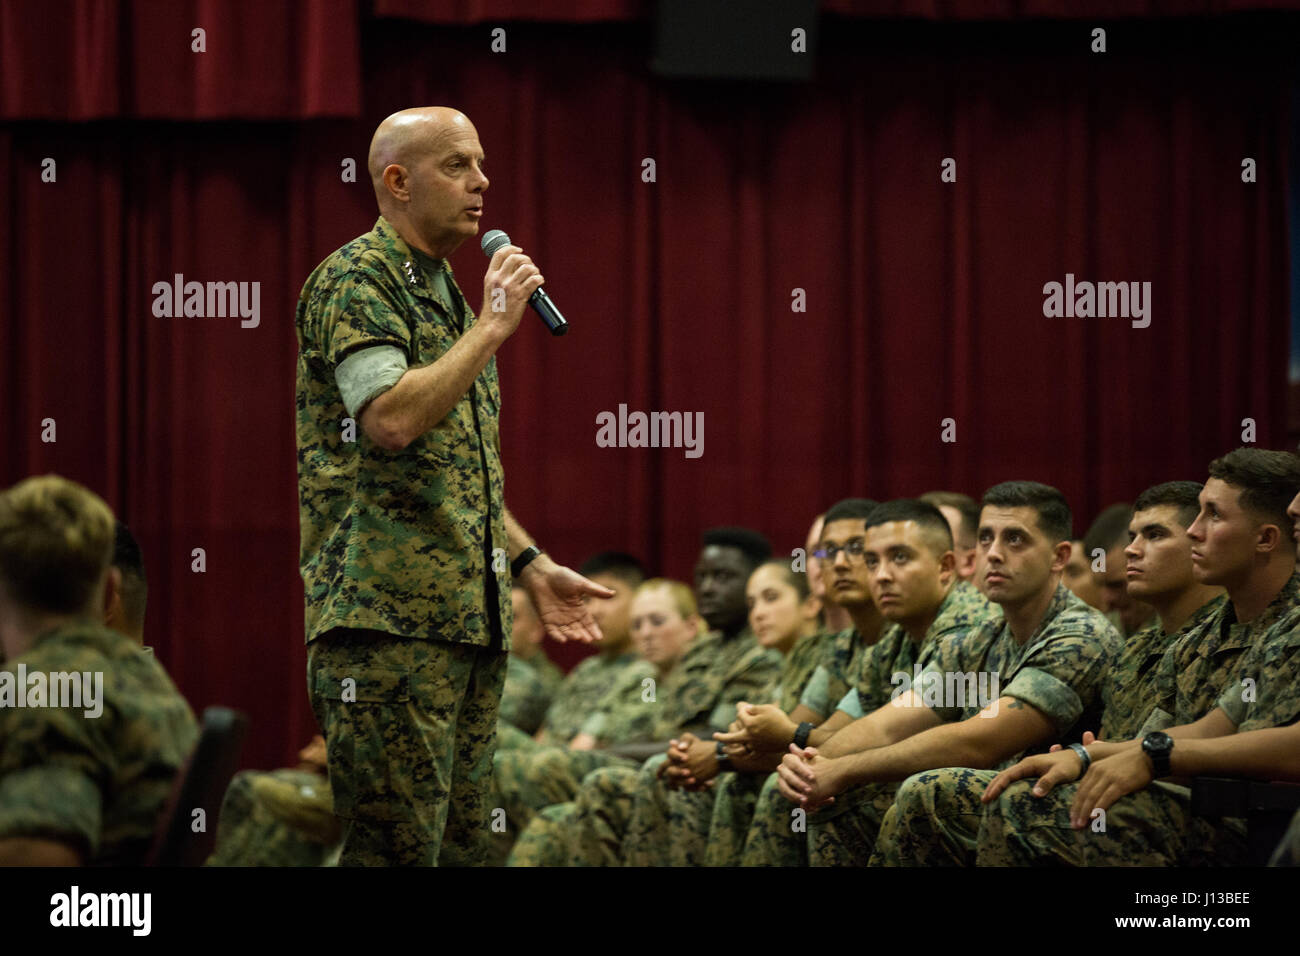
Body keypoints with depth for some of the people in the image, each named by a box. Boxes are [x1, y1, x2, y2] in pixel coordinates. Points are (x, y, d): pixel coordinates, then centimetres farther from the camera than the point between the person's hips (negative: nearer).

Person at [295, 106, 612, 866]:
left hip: (472, 622, 9)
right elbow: (392, 420, -22)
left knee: (462, 842, 8)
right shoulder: (356, 281, -6)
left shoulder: (446, 295, 23)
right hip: (388, 619, -9)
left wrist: (534, 567, 22)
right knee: (399, 846, -13)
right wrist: (492, 327, -14)